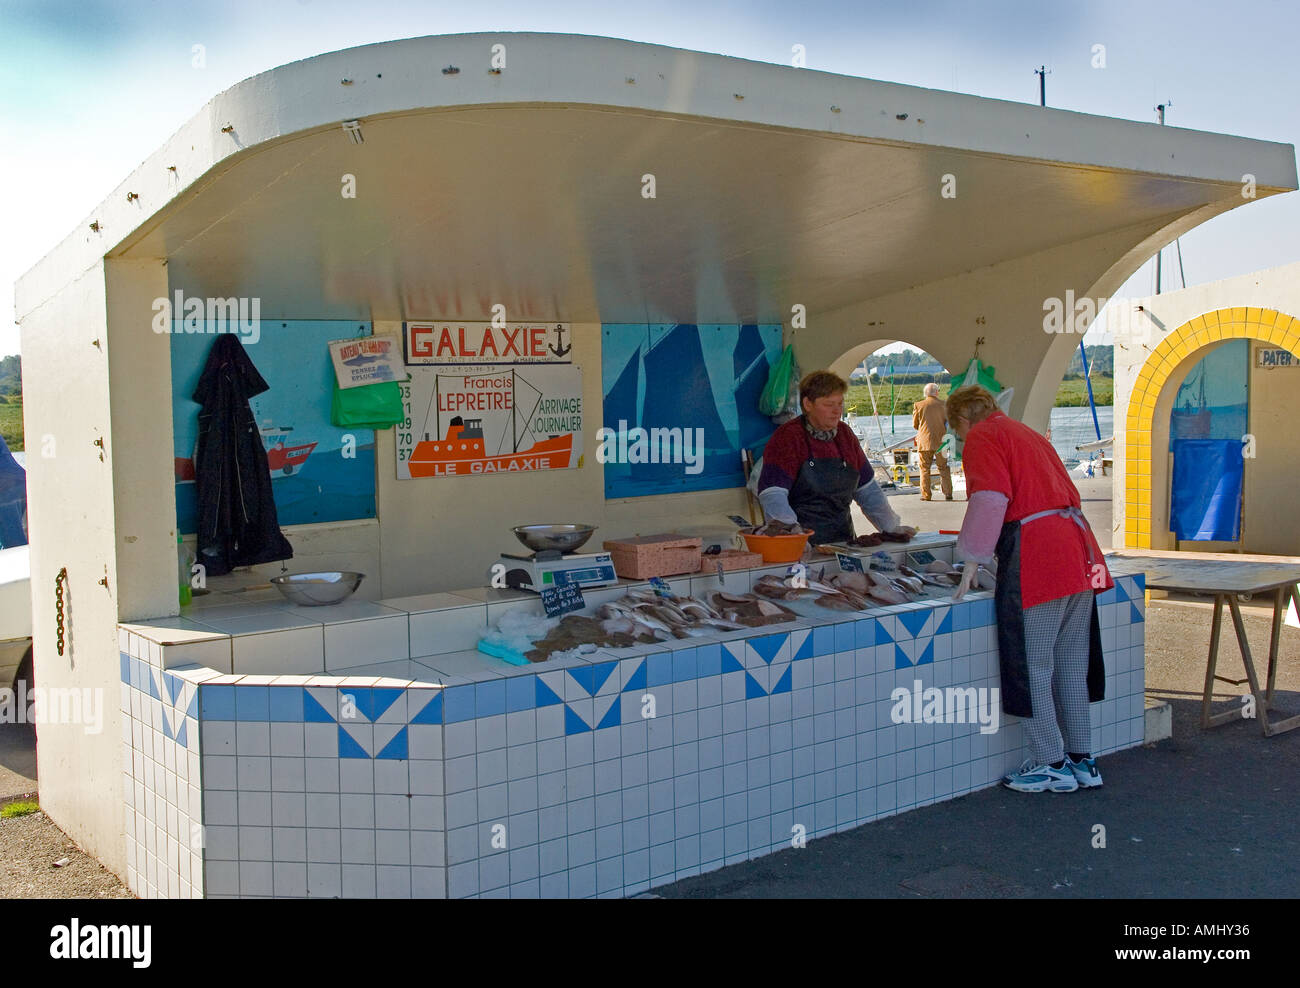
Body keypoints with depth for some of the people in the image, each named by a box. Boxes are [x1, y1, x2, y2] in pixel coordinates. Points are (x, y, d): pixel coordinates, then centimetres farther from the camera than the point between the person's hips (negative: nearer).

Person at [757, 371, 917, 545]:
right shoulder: (787, 437, -5)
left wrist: (892, 527, 15)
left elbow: (867, 489, 23)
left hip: (843, 541, 6)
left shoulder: (845, 434, 15)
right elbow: (772, 495, -15)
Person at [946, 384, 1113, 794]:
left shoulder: (981, 437, 1)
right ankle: (1082, 761, 22)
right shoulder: (1025, 433, 26)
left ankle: (1051, 765, 5)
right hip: (1078, 551, 9)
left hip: (1036, 558, -9)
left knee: (1032, 667, 0)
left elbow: (990, 500, -14)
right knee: (1071, 664, 15)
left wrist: (972, 560, -8)